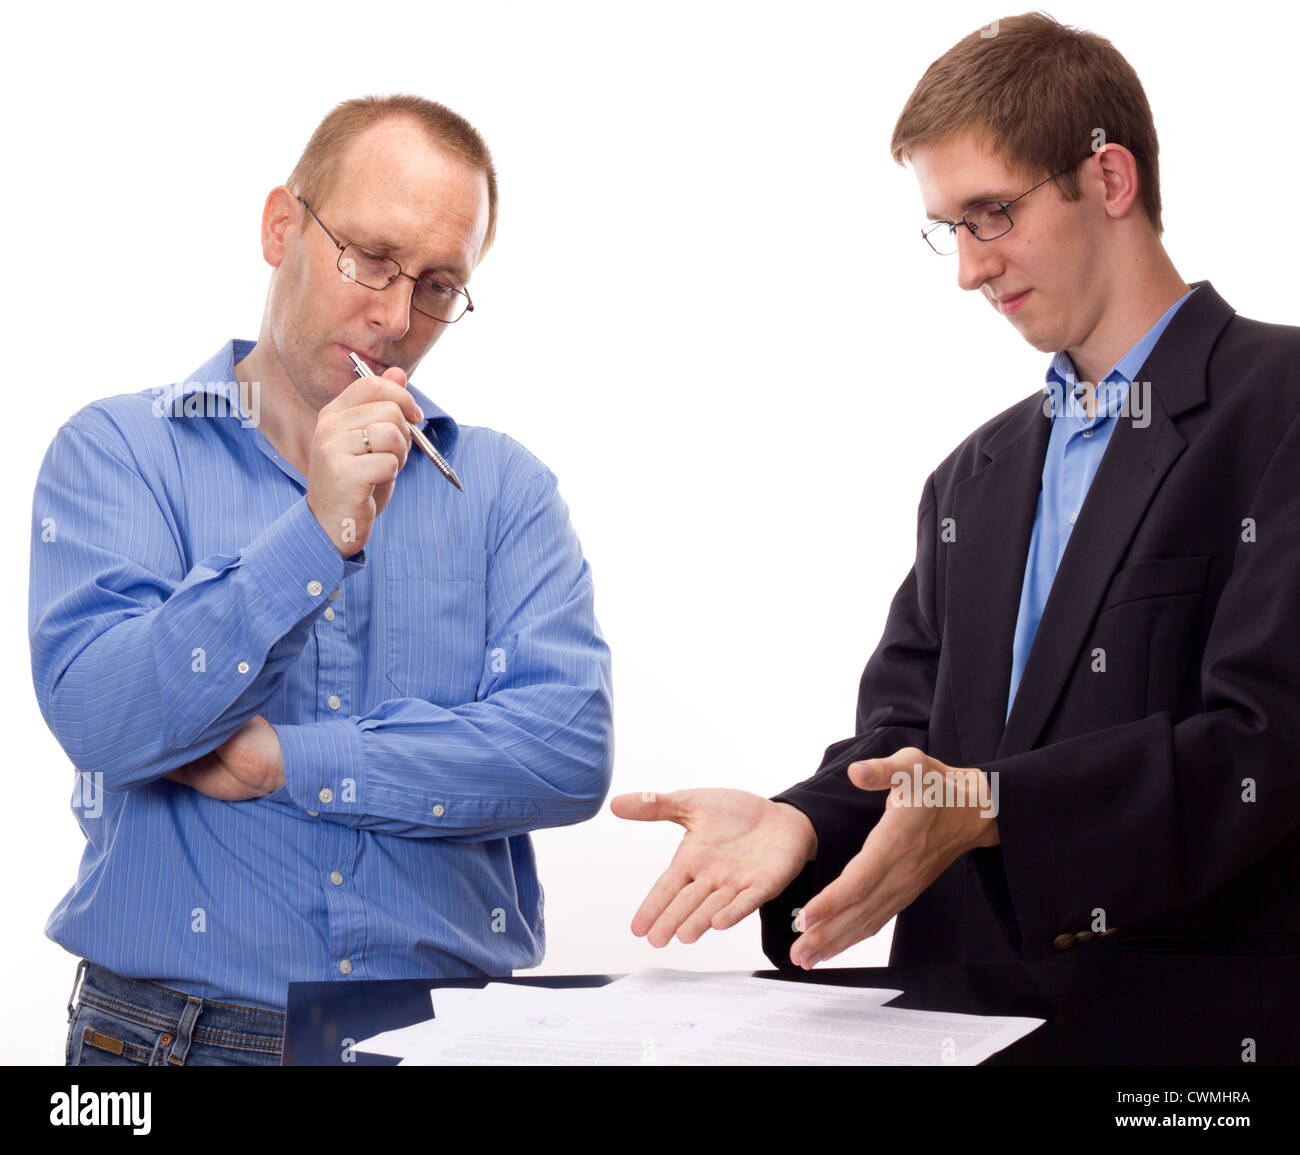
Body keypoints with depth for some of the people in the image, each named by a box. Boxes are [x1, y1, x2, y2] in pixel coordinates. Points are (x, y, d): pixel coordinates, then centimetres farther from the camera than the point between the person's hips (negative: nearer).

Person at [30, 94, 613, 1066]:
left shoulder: (505, 487, 10)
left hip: (451, 1031, 2)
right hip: (180, 1031, -1)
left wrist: (286, 761, -8)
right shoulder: (117, 451, 5)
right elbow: (100, 721, -10)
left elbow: (570, 752, -4)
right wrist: (314, 539, -18)